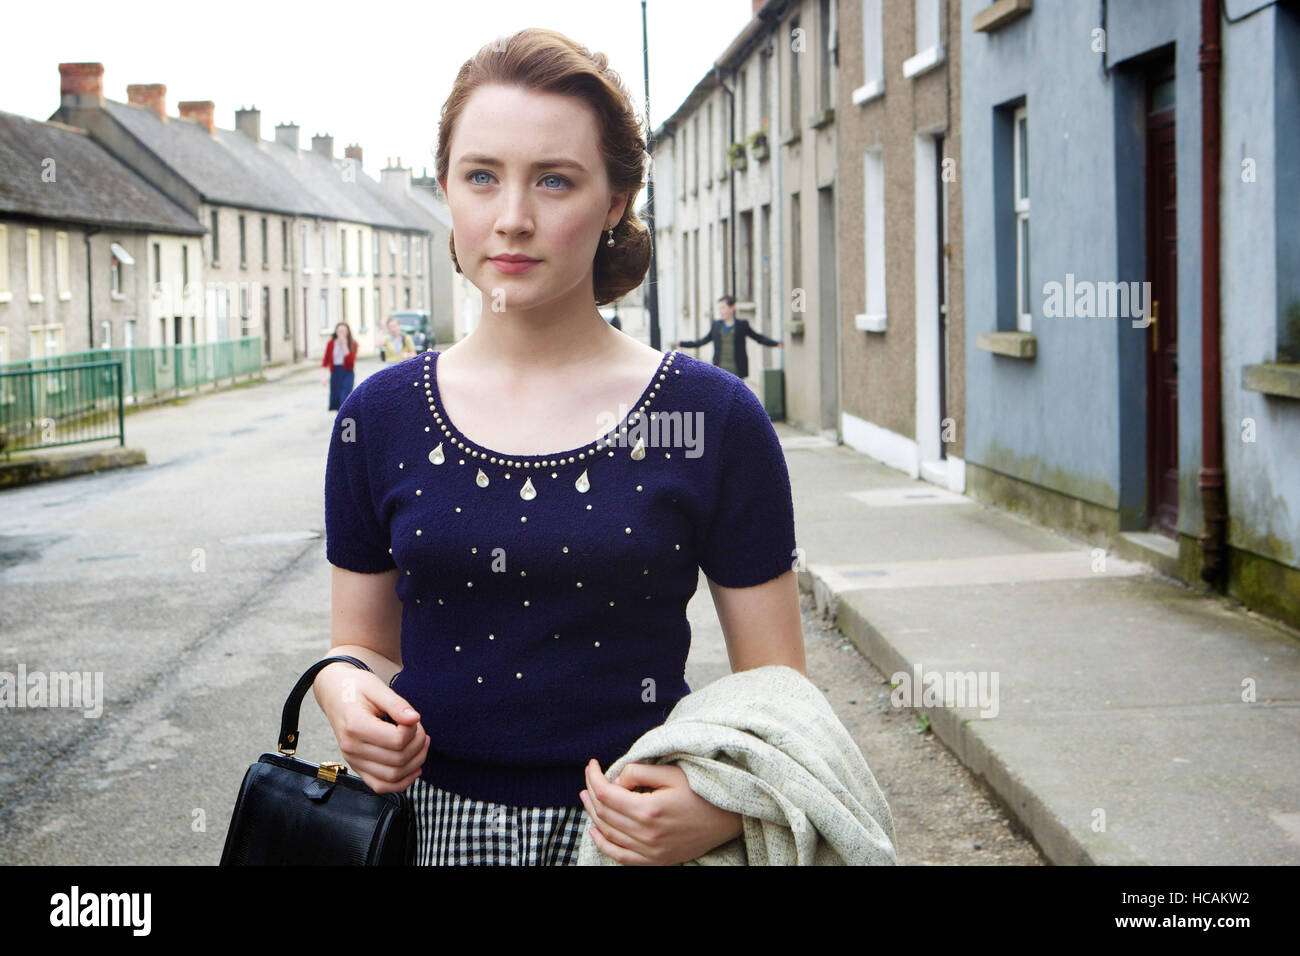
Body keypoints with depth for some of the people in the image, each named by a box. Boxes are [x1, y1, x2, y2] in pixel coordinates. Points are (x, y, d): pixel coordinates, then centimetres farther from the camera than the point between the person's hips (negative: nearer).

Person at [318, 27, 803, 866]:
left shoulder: (713, 420, -7)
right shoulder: (379, 418, 0)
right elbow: (366, 643, 11)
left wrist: (722, 809, -22)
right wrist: (345, 688, -11)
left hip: (635, 833, -2)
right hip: (432, 824, 2)